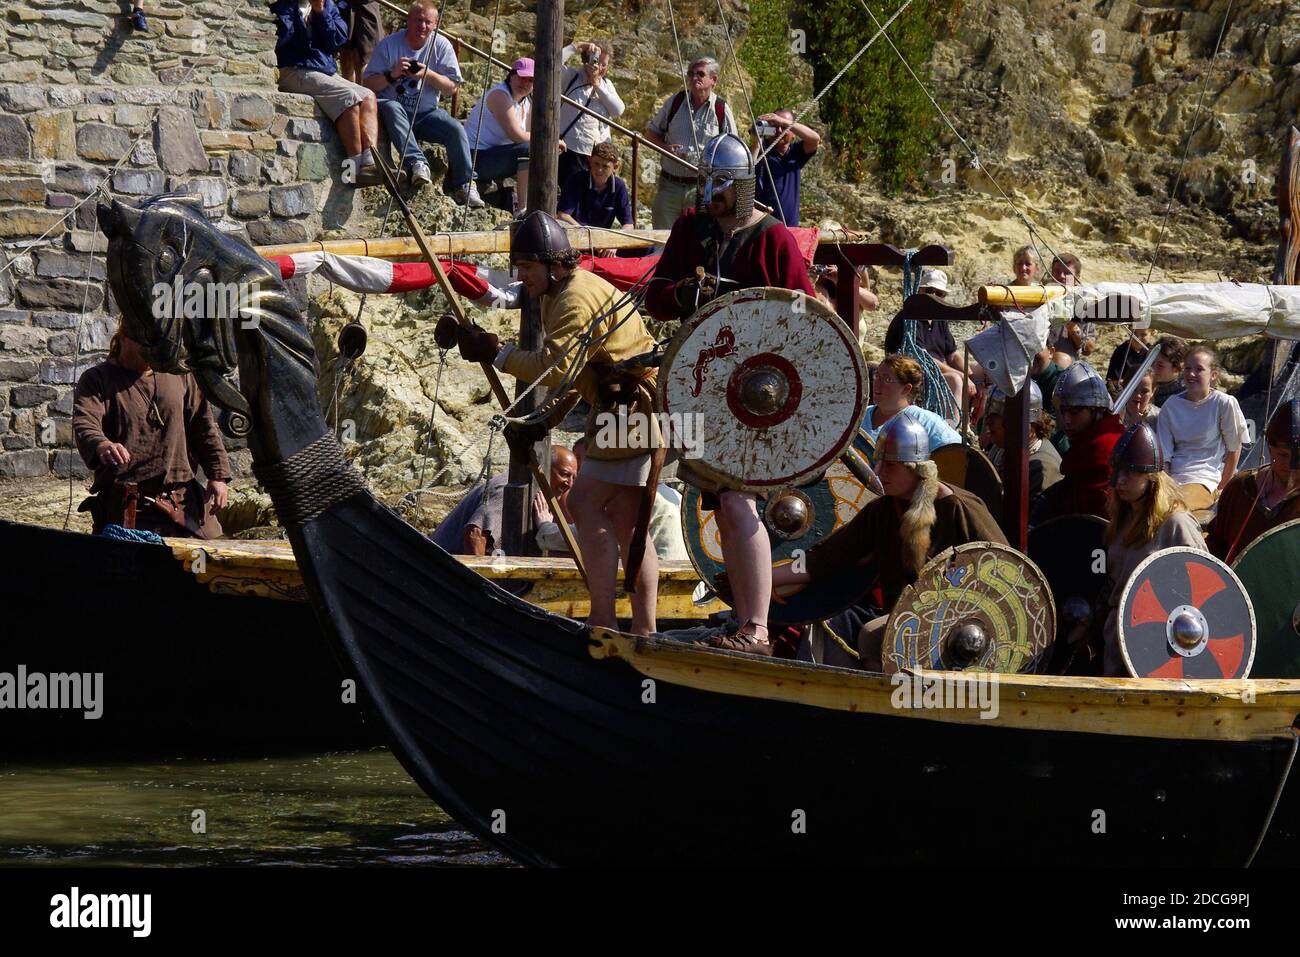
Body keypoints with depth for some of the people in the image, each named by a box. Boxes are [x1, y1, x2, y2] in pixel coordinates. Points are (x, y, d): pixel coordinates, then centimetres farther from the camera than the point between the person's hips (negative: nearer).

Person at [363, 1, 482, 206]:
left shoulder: (441, 45, 1)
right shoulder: (389, 44, -3)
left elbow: (452, 88, -2)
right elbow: (370, 84, -4)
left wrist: (429, 74, -19)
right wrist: (392, 75, -22)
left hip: (426, 113, 2)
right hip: (396, 111, -2)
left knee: (456, 130, -24)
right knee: (390, 107, -36)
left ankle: (464, 187, -18)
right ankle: (416, 163, -46)